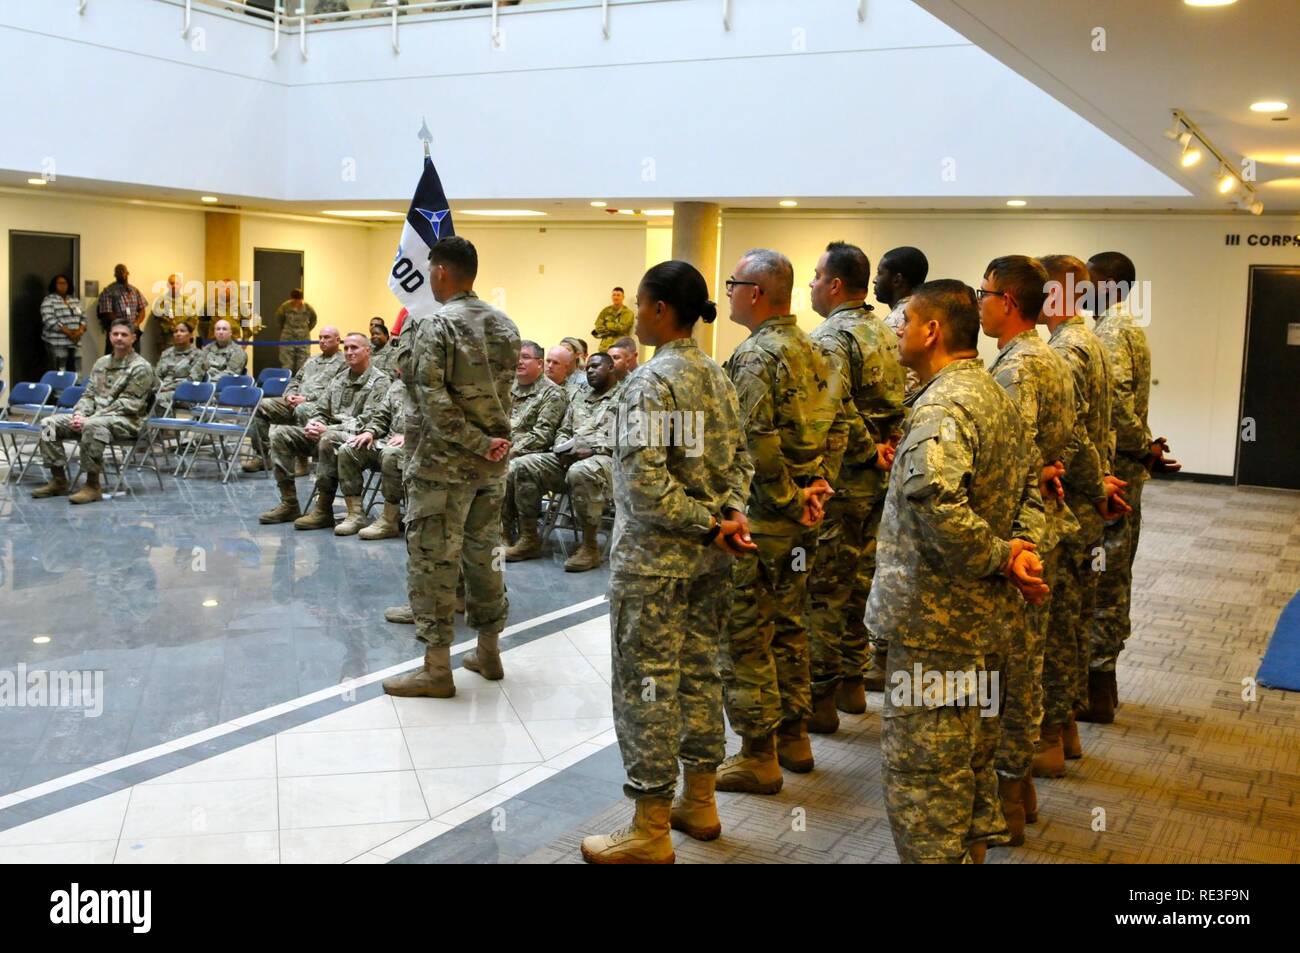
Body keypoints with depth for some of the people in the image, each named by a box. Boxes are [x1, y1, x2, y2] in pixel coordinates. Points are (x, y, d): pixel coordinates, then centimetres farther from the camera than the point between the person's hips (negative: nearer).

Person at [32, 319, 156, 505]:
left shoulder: (140, 367, -7)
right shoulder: (101, 363, 17)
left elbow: (127, 405, -14)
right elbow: (89, 394, 17)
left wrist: (90, 418, -19)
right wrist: (79, 414, -7)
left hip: (126, 421, -8)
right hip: (95, 416, 8)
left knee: (92, 426, -39)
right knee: (49, 423, -7)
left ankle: (93, 486, -29)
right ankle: (58, 481, -3)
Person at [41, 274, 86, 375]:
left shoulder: (75, 300, 16)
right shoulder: (49, 300, -4)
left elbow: (82, 318, 12)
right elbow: (50, 321, -14)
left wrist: (80, 331, -9)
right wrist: (68, 332, -19)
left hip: (75, 343, 6)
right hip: (56, 344, -6)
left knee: (76, 375, 3)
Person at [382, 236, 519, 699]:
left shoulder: (435, 325, -14)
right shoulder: (504, 325, 8)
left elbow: (432, 399, -22)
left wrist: (477, 444, -17)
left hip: (442, 462, -7)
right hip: (494, 461, 7)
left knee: (432, 559, 0)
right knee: (483, 551, 16)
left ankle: (437, 668, 5)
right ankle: (488, 651, 25)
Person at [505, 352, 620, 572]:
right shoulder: (578, 399, 28)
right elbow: (563, 431, 27)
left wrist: (592, 450, -17)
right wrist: (563, 449, 2)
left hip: (604, 458, -7)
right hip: (568, 459, 7)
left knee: (581, 472, -42)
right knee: (521, 466, -14)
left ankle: (589, 546, -31)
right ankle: (529, 538, -11)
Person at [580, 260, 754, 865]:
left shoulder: (650, 382, -17)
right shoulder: (717, 376, 8)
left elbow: (644, 482, -25)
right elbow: (738, 459, 11)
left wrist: (705, 523, -16)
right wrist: (731, 514, -3)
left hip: (653, 558, -8)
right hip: (709, 560, 8)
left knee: (646, 684, 0)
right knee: (699, 672, 17)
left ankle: (650, 832, 9)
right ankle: (699, 803, 29)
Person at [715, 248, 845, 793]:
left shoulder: (755, 355, -17)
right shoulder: (812, 352, 11)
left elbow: (758, 443, -25)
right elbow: (838, 427, 13)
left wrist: (789, 500, -15)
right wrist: (817, 486, 7)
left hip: (761, 518, -9)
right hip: (801, 520, 9)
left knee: (745, 636, 0)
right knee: (789, 625, 18)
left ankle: (758, 756, 6)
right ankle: (794, 736, 28)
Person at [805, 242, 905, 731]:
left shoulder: (830, 336, -16)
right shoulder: (887, 333, 12)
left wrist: (867, 449, -19)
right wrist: (884, 447, 5)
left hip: (838, 479, -9)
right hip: (879, 477, 9)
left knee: (823, 589, 0)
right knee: (859, 579, 17)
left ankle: (820, 696, 6)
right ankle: (852, 680, 27)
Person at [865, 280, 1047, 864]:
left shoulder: (942, 405, -20)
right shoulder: (993, 394, 12)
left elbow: (934, 497, -37)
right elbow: (1028, 486, 18)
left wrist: (998, 557, -24)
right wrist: (1020, 549, 2)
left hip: (936, 615, -10)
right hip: (985, 615, 10)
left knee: (920, 763, 1)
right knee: (971, 751, 21)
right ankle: (974, 844, 35)